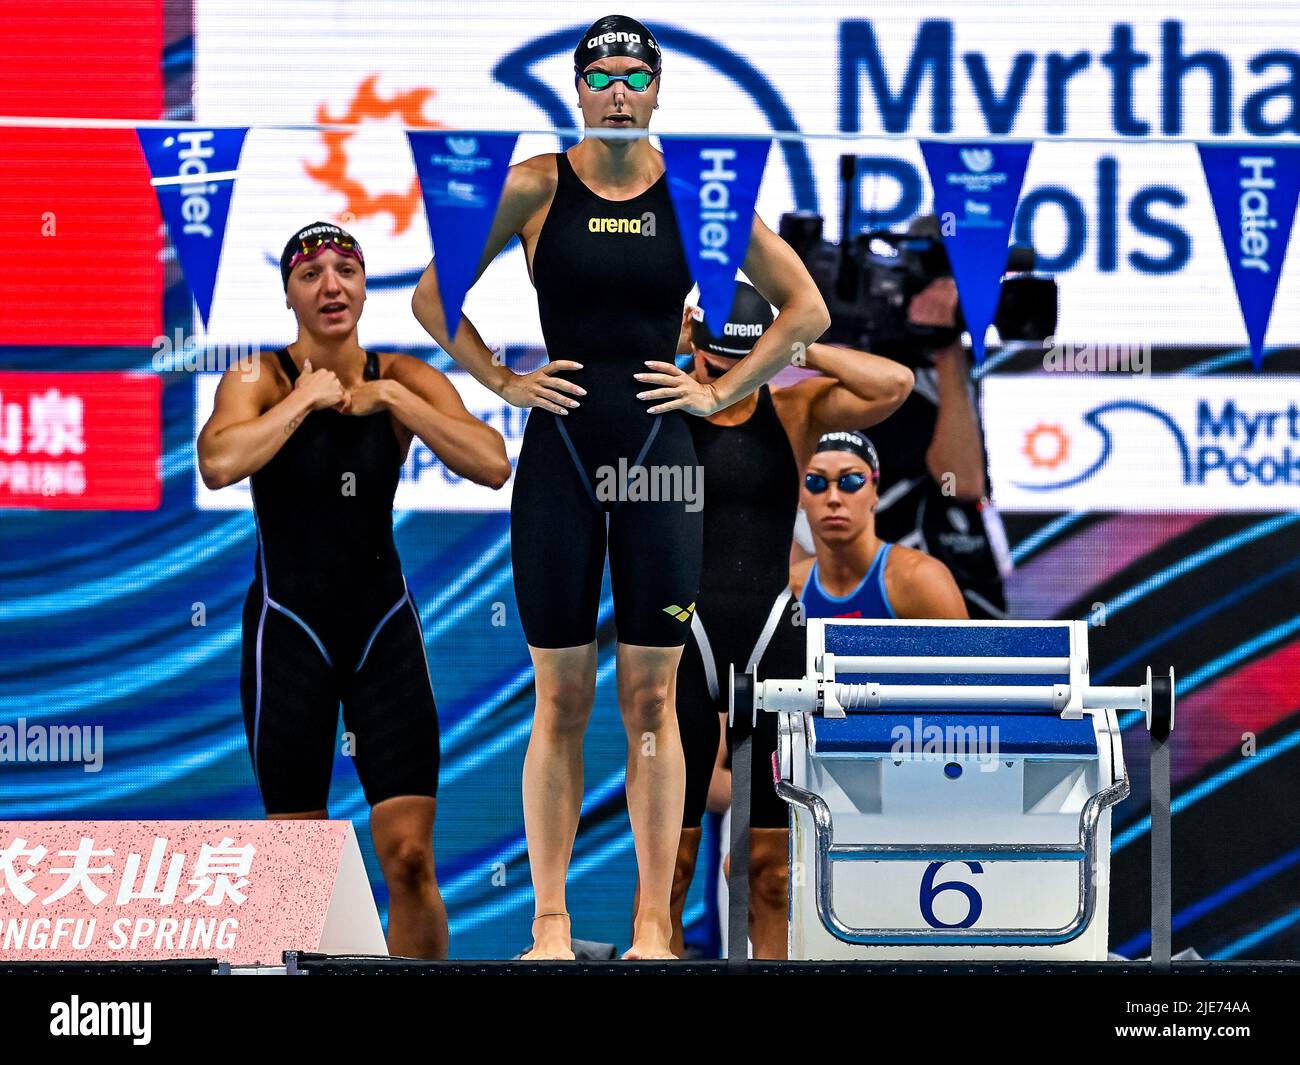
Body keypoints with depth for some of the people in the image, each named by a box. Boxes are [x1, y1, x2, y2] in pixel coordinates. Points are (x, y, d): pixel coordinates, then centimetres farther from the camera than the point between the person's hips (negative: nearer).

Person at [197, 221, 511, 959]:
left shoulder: (403, 380, -1)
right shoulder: (262, 380, -8)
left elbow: (493, 465, -16)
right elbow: (219, 463, -30)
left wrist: (392, 399, -16)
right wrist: (305, 398, -21)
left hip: (384, 625, 2)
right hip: (290, 628, -2)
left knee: (410, 857, -6)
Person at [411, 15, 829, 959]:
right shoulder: (535, 186, 1)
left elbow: (805, 310, 9)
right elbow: (433, 297, 8)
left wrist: (720, 392, 1)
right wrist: (502, 380, 0)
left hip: (660, 456, 0)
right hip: (559, 455, 0)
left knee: (652, 700, 1)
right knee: (561, 701, 2)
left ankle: (653, 928, 3)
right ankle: (551, 926, 4)